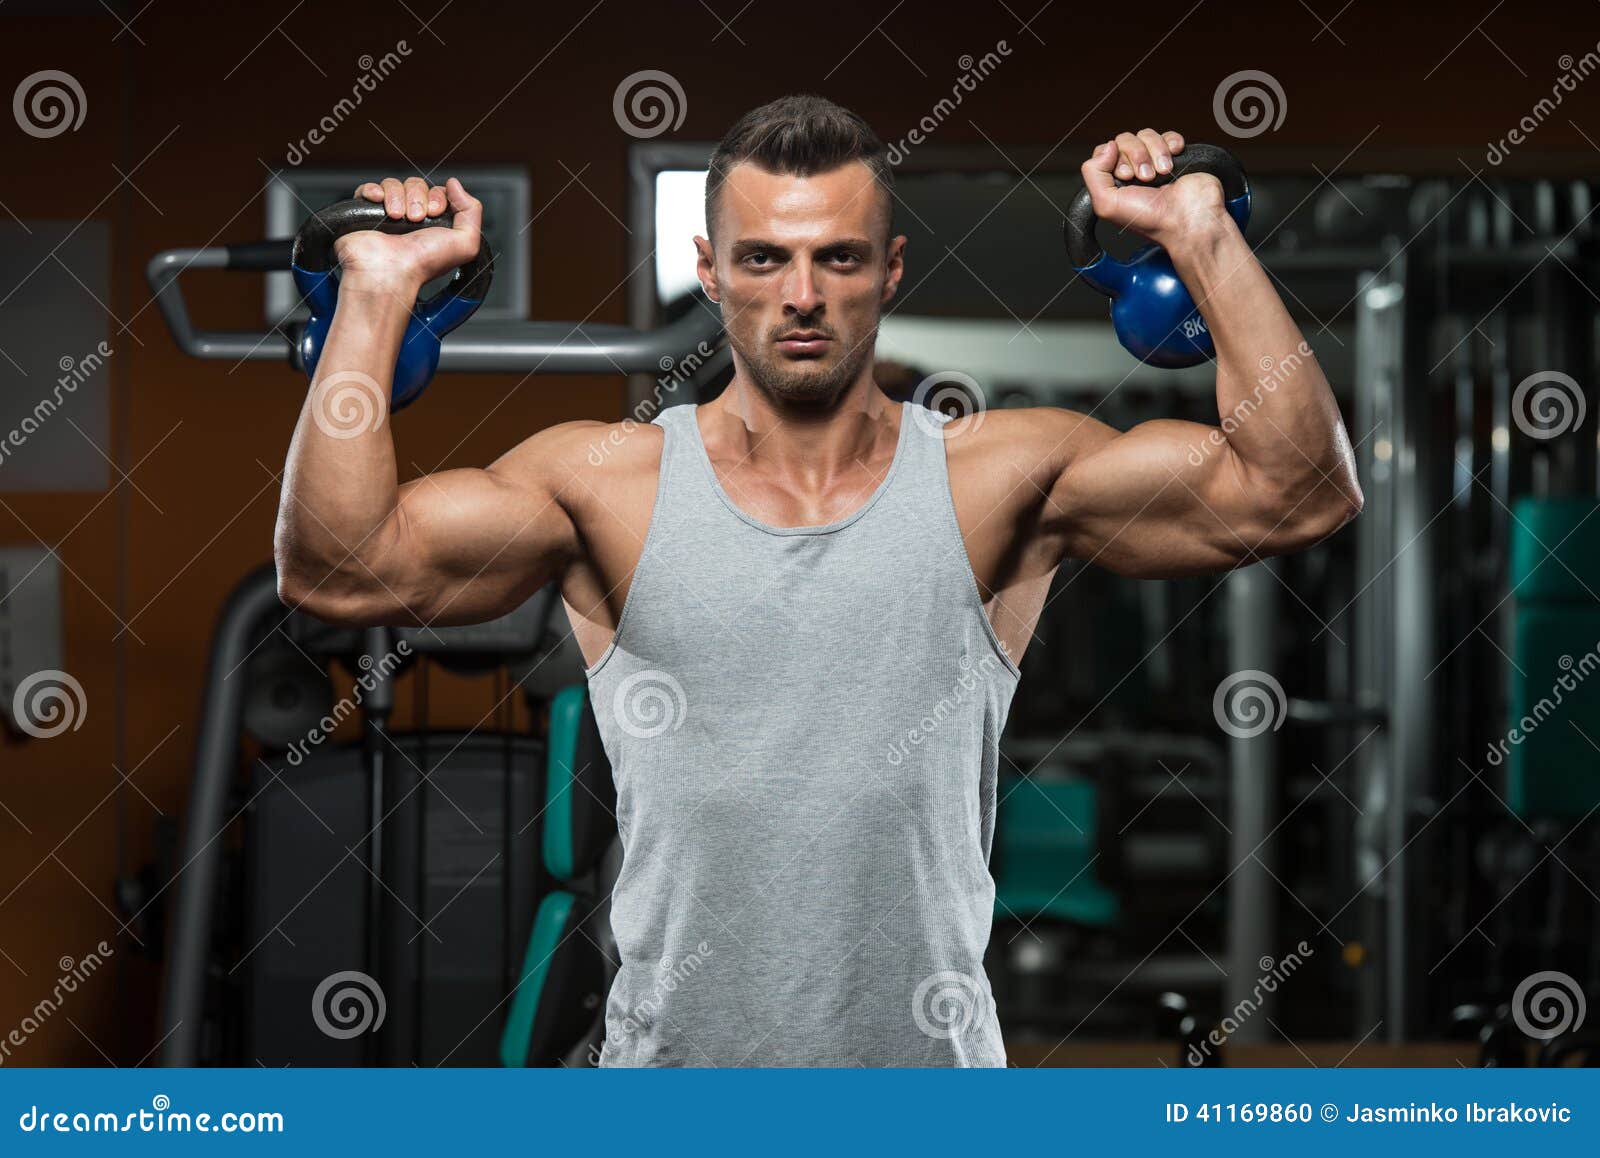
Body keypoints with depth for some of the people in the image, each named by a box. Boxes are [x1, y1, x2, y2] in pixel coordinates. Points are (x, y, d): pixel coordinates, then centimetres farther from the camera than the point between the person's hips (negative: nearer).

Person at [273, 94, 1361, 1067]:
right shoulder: (609, 483, -2)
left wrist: (1202, 236, -13)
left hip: (925, 1055, 0)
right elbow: (339, 567, -10)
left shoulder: (1000, 479, -2)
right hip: (677, 1055, 0)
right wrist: (381, 291, -14)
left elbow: (1296, 491, -9)